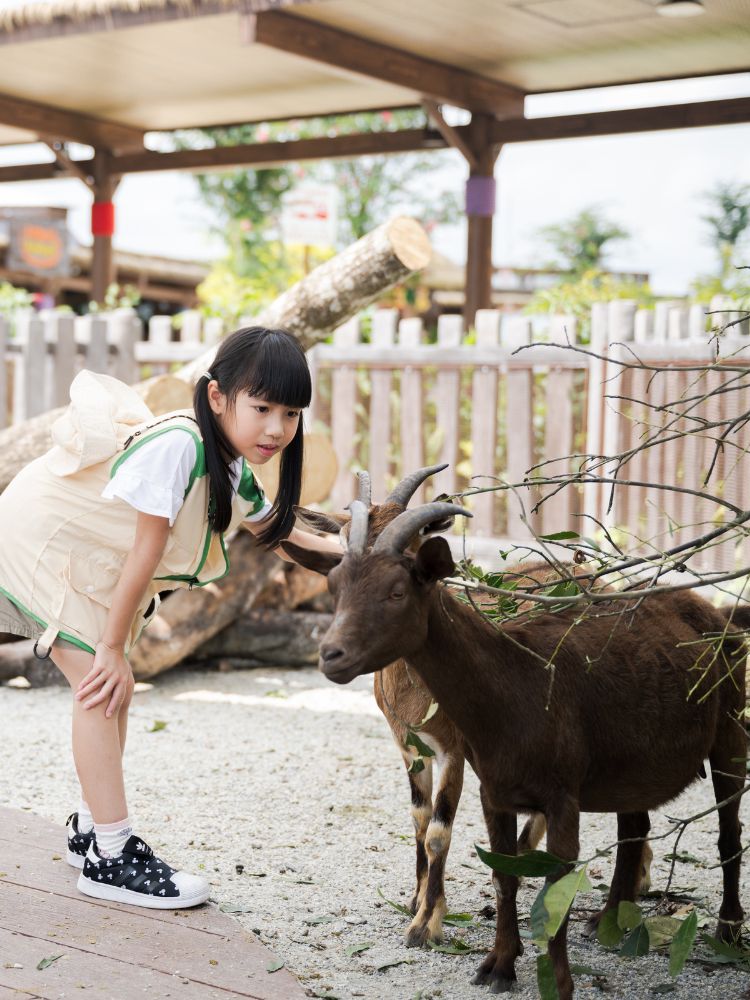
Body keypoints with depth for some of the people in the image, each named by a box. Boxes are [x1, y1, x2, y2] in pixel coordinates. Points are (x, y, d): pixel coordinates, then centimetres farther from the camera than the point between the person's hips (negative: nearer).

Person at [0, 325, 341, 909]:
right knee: (100, 685, -13)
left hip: (94, 559, 9)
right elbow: (147, 553, -27)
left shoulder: (232, 467, -5)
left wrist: (341, 549, 14)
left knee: (114, 691, 10)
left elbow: (273, 526, 18)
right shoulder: (178, 445, -33)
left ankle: (92, 827, 25)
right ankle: (109, 857, -8)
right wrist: (112, 648, -20)